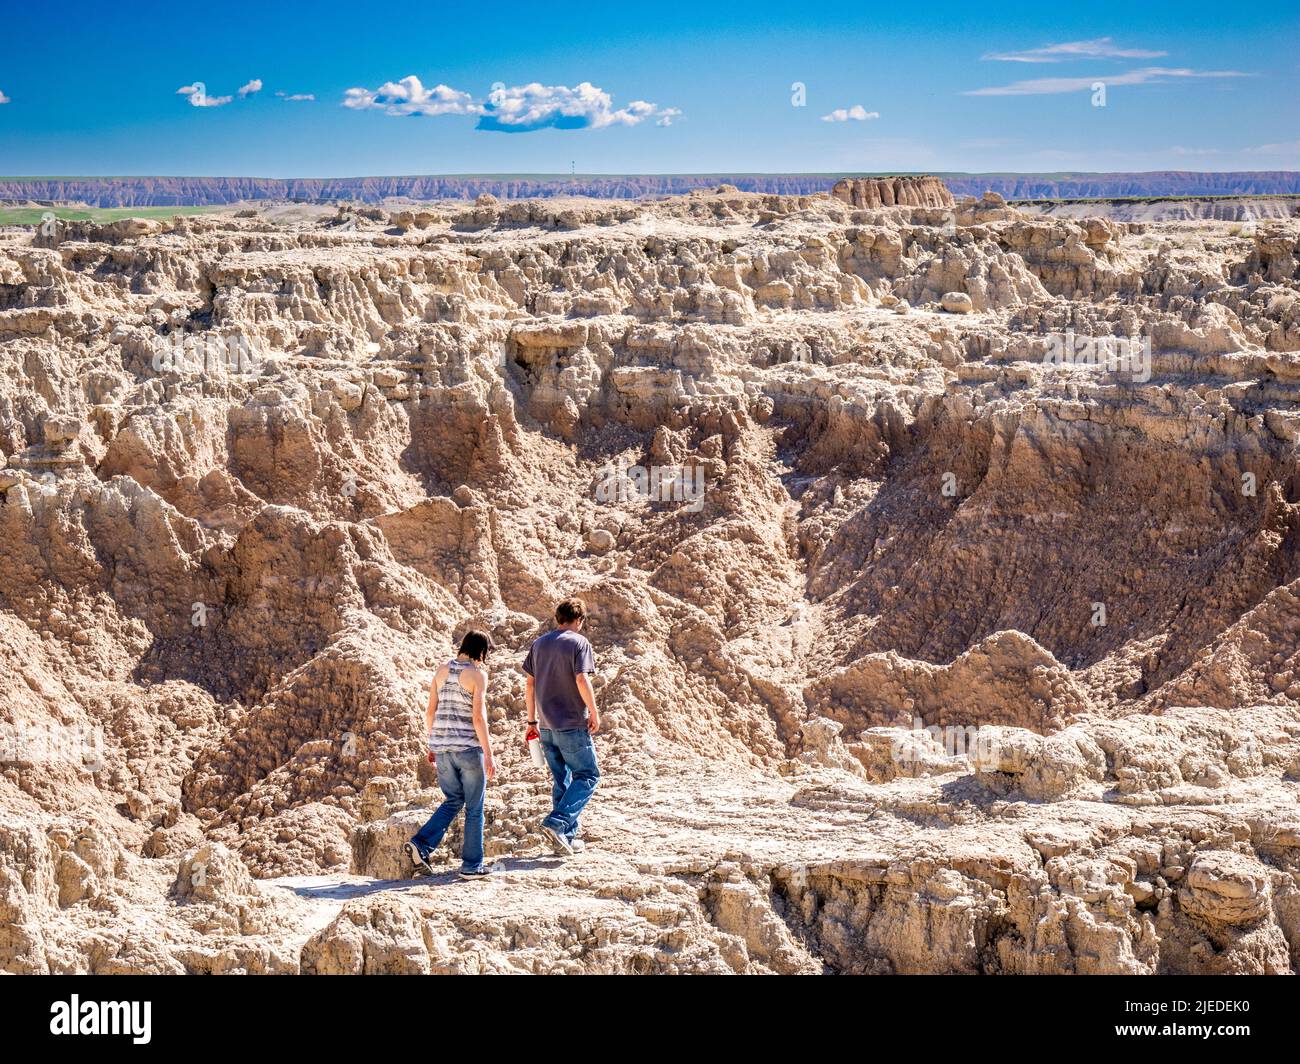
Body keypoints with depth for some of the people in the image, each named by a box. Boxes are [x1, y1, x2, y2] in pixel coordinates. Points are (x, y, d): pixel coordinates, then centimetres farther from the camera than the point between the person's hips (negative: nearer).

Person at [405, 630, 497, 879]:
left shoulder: (441, 671, 8)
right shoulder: (478, 674, -9)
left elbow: (430, 712, 9)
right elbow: (478, 717, -15)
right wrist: (488, 754, -13)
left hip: (441, 747, 6)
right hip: (469, 747, -6)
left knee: (453, 801, 19)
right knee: (474, 808, 7)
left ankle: (420, 844, 2)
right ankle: (472, 865, 10)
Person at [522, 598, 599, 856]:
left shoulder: (539, 643, 10)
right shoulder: (578, 643, -9)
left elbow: (529, 683, 12)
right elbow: (582, 681, -19)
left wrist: (532, 719, 18)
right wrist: (594, 713, -9)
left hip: (546, 726, 7)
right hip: (572, 724, -7)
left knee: (561, 780, 15)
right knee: (587, 776, 3)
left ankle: (567, 837, 16)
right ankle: (556, 823, -13)